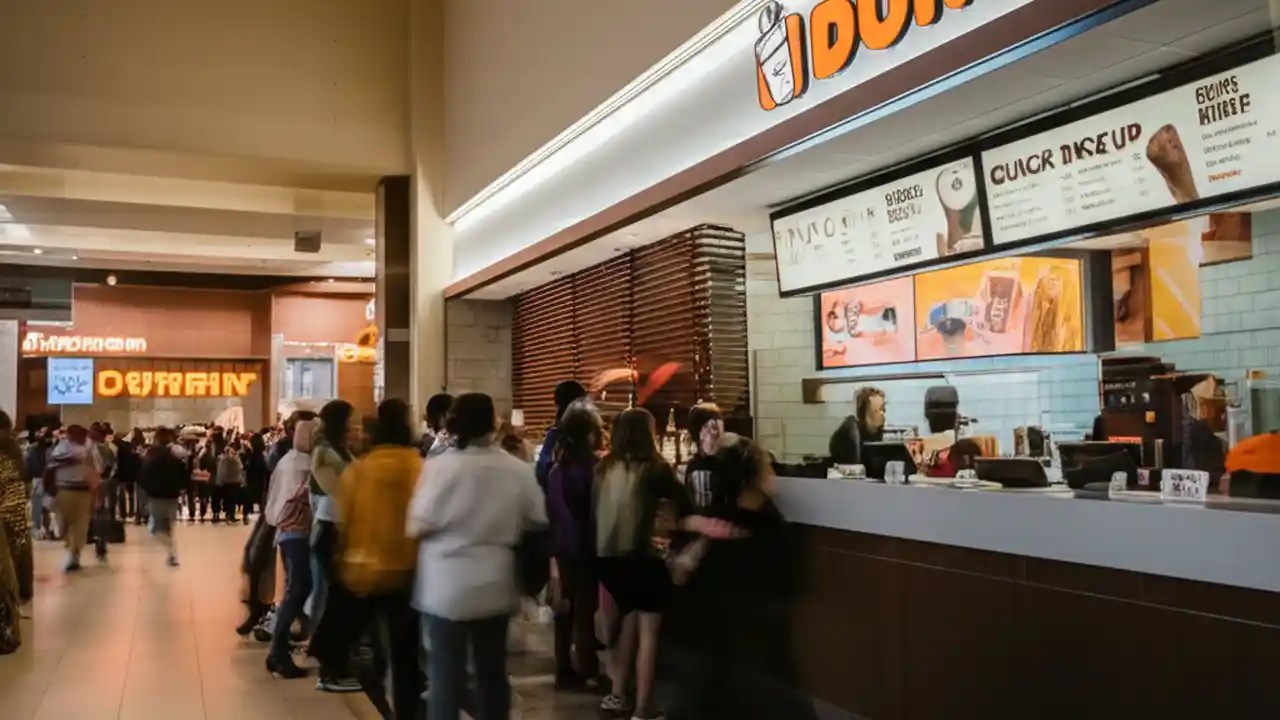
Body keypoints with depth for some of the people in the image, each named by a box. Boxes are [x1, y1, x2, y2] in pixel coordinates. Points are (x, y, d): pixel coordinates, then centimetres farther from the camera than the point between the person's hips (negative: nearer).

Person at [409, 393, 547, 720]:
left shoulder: (439, 466, -15)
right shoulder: (519, 470, -8)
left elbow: (417, 526, -10)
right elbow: (538, 520, 2)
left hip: (448, 586, -2)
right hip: (495, 585, 2)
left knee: (447, 675, 6)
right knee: (492, 672, 16)